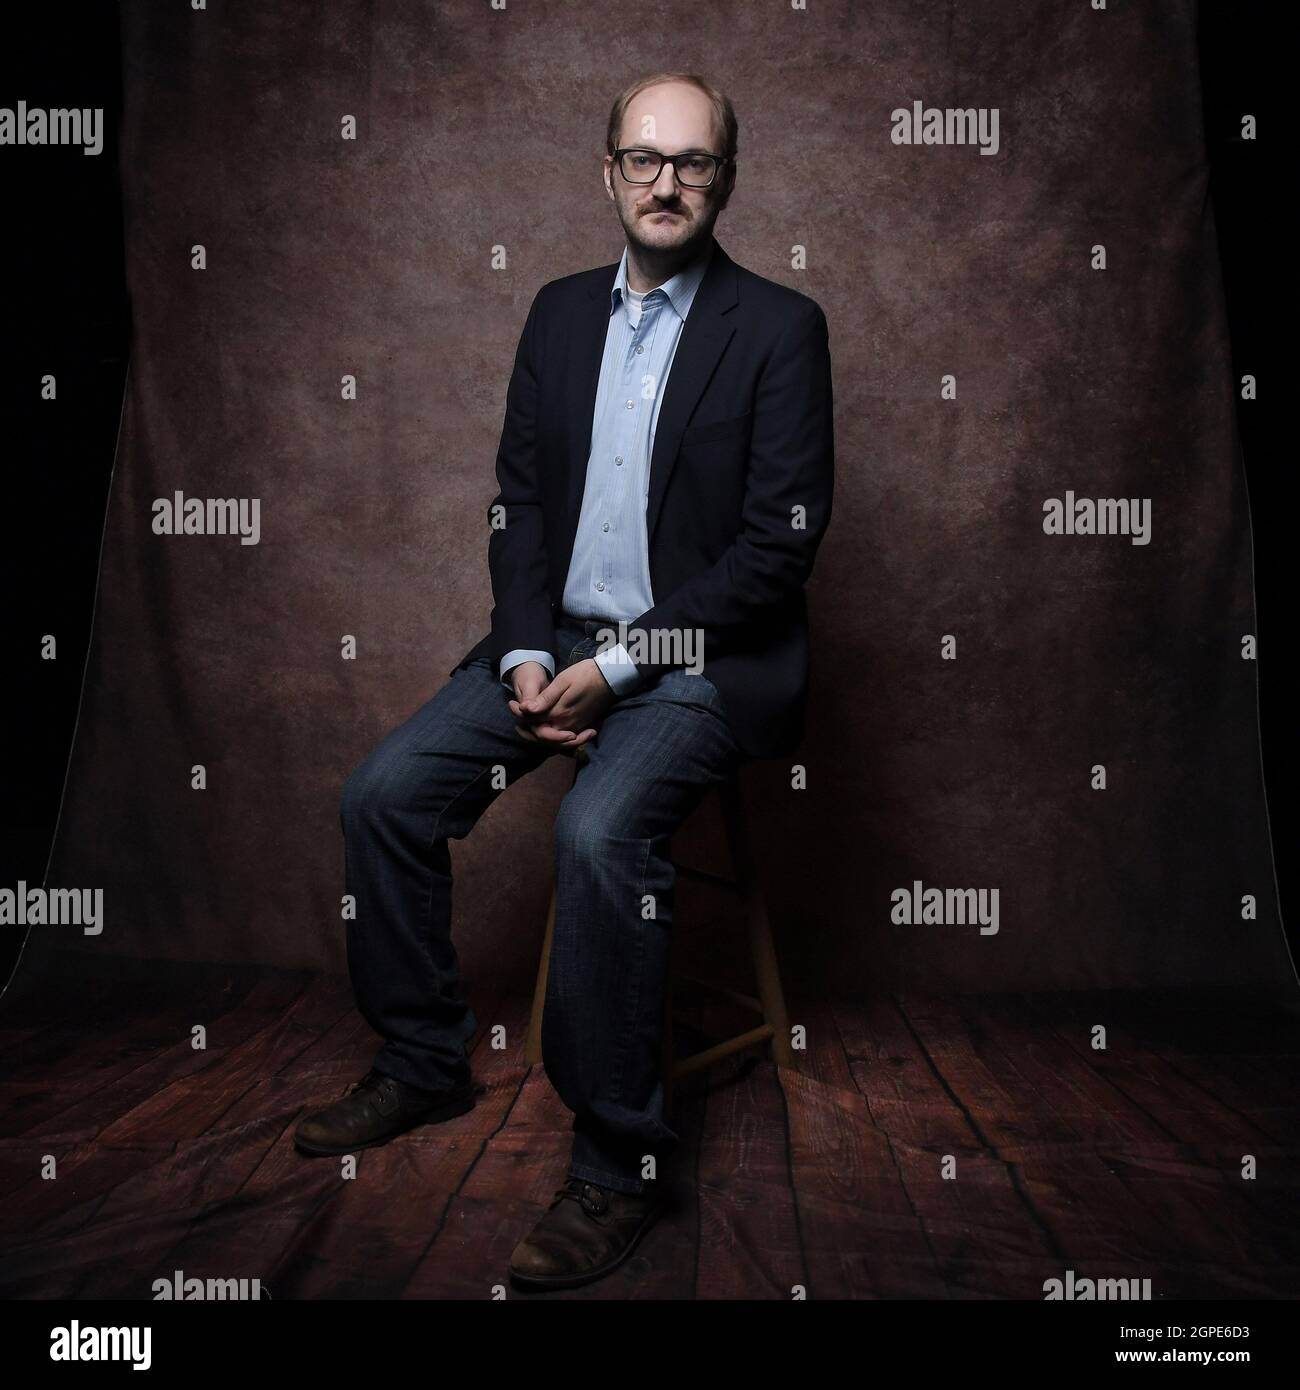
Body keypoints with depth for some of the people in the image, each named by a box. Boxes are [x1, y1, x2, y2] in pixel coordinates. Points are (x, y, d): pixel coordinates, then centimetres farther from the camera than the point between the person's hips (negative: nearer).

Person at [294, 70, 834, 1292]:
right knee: (383, 792, -7)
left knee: (599, 830, -31)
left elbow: (779, 544, -12)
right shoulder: (560, 311, 12)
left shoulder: (778, 328, -5)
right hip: (559, 640, 6)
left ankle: (616, 1162, -13)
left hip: (703, 657, -6)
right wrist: (528, 656, -6)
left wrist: (616, 665, -16)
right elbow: (518, 500, 11)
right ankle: (423, 1064, 12)